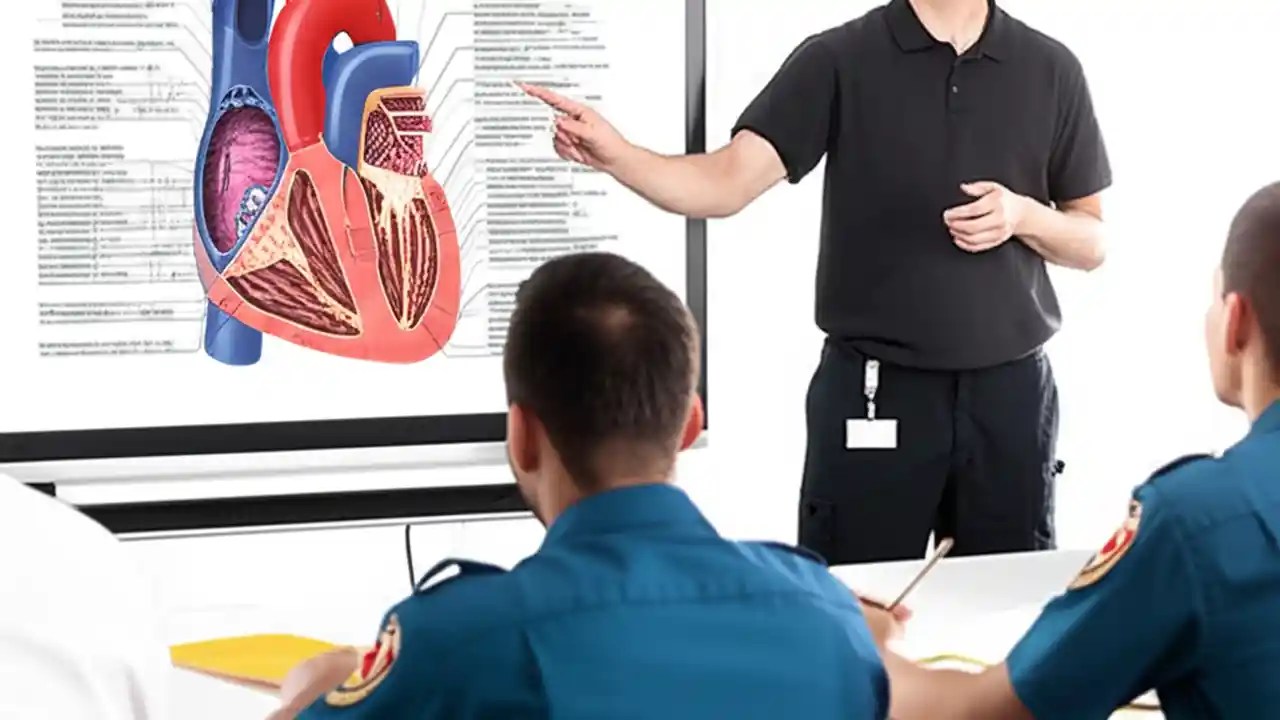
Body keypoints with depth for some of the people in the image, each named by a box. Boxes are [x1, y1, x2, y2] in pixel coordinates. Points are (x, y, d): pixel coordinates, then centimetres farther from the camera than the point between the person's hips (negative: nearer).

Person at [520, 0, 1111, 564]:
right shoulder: (838, 60, -2)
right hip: (874, 392, -2)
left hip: (1009, 390, 2)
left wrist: (1023, 216, -11)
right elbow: (726, 183, -13)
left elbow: (1092, 244, 10)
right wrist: (614, 154, -31)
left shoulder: (1050, 69, 5)